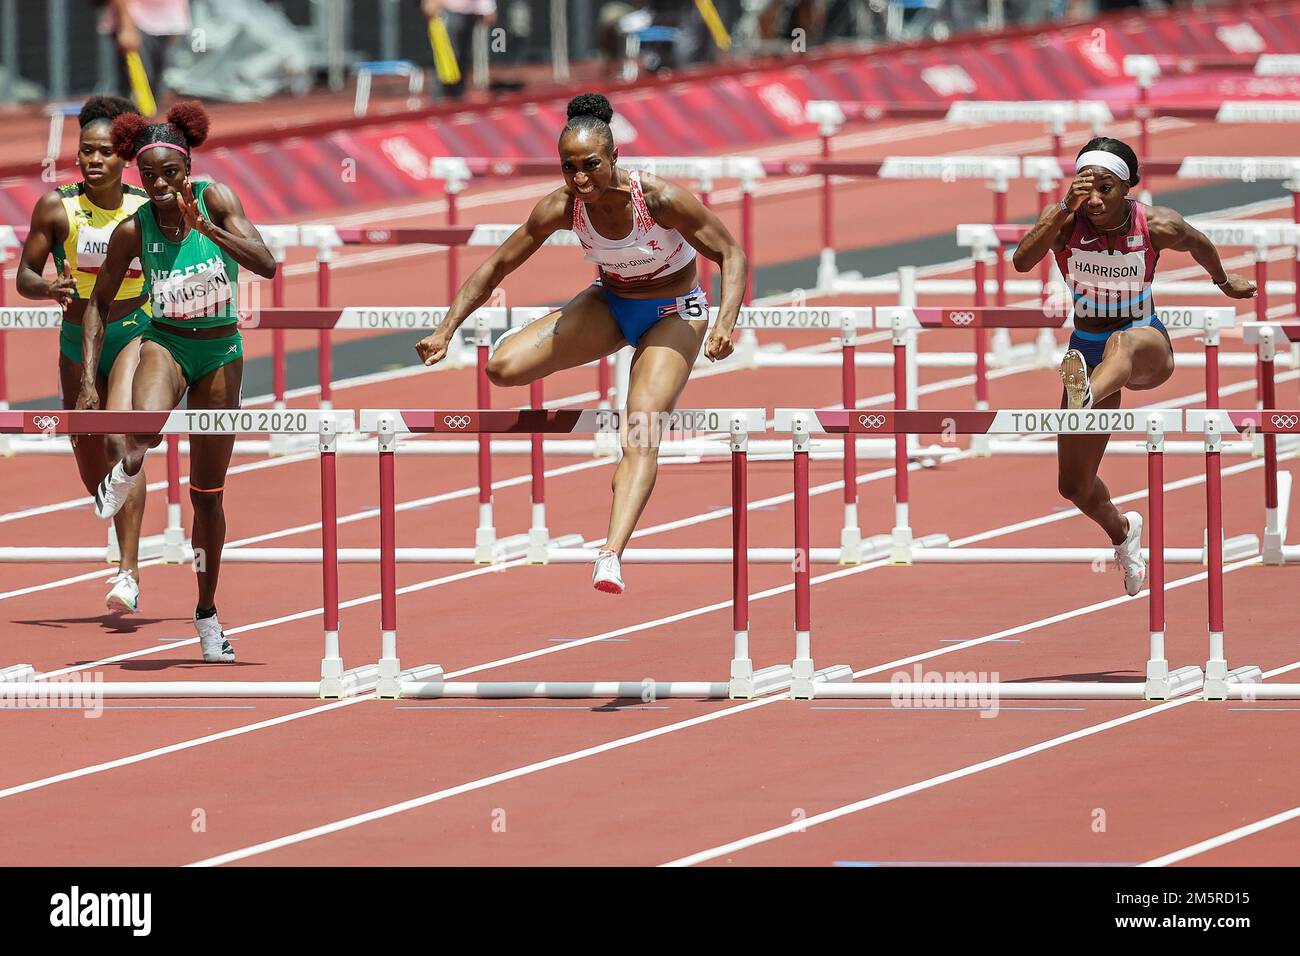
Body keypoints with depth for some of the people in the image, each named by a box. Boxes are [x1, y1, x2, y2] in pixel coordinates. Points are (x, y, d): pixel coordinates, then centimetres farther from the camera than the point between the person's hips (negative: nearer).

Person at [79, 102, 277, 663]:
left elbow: (267, 265, -23)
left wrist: (209, 228, -36)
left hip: (221, 352, 1)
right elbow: (99, 304, 0)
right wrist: (89, 379, -7)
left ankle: (207, 612, 23)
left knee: (208, 492, 8)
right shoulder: (134, 230, -11)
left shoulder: (214, 199, -13)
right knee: (146, 421, -37)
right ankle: (127, 470, 0)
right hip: (166, 343, -1)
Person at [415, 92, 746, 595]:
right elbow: (496, 266, -9)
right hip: (609, 304, 4)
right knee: (503, 367, -16)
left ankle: (611, 555, -39)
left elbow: (731, 255, -21)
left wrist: (725, 323, -38)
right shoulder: (562, 207, -19)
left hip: (673, 314, -4)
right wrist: (446, 330, -18)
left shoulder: (661, 199, -29)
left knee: (642, 429, -27)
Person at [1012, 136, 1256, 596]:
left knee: (1122, 342, -44)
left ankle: (1085, 398, -79)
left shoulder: (1157, 226, -14)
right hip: (1088, 348, 3)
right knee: (1074, 488, 8)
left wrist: (1224, 282, 29)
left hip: (1149, 349, -3)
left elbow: (1199, 244, 10)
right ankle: (1121, 531, 43)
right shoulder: (1064, 221, -14)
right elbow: (1021, 260, -33)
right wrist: (1066, 210, -45)